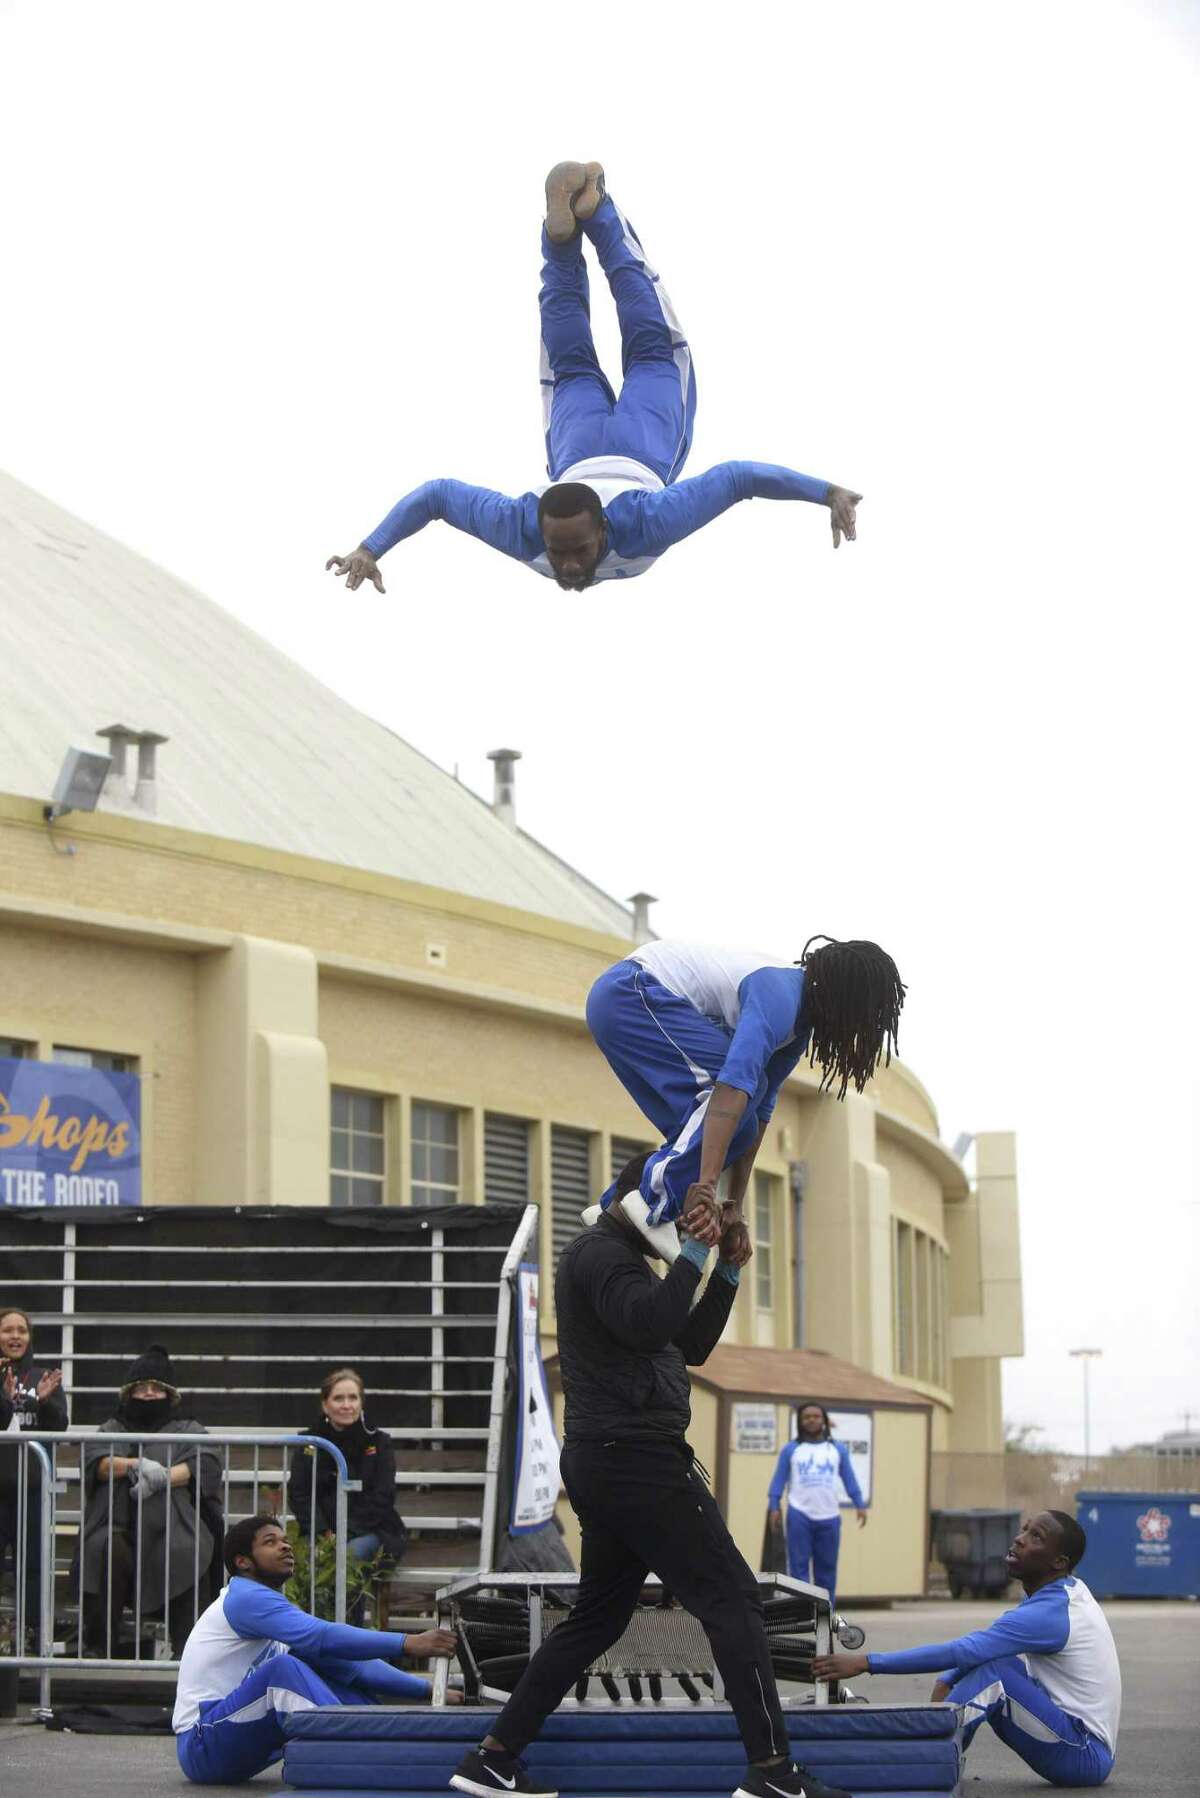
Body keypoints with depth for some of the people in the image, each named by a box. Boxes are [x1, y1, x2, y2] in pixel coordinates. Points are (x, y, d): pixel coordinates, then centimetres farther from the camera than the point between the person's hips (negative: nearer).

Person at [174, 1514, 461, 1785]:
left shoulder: (278, 1608, 17)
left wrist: (428, 1690, 3)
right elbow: (323, 1638, -27)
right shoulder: (246, 1597, -12)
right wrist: (408, 1644, -32)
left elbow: (352, 1662, 13)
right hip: (202, 1745, -10)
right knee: (284, 1667, -31)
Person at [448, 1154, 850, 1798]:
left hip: (610, 1463, 11)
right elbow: (651, 1327, -27)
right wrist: (694, 1251, -19)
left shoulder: (615, 1257, 24)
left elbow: (691, 1347, 23)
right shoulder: (600, 1252, -9)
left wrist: (726, 1272, 13)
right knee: (731, 1599, -9)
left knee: (597, 1616, 13)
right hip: (636, 1457, -11)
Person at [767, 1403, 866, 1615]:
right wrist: (774, 1507, -8)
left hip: (829, 1517, 2)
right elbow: (778, 1480, 3)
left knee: (826, 1569, 5)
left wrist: (860, 1505, 0)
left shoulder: (838, 1449, 14)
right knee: (799, 1567, -5)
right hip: (799, 1515, -2)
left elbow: (850, 1479, 10)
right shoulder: (790, 1450, 7)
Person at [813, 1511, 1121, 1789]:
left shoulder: (1049, 1613, -22)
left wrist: (865, 1663, -29)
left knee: (992, 1672, -24)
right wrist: (945, 1683, -4)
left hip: (1085, 1757, -10)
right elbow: (976, 1650, 14)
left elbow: (962, 1652, -28)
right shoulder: (1060, 1592, 8)